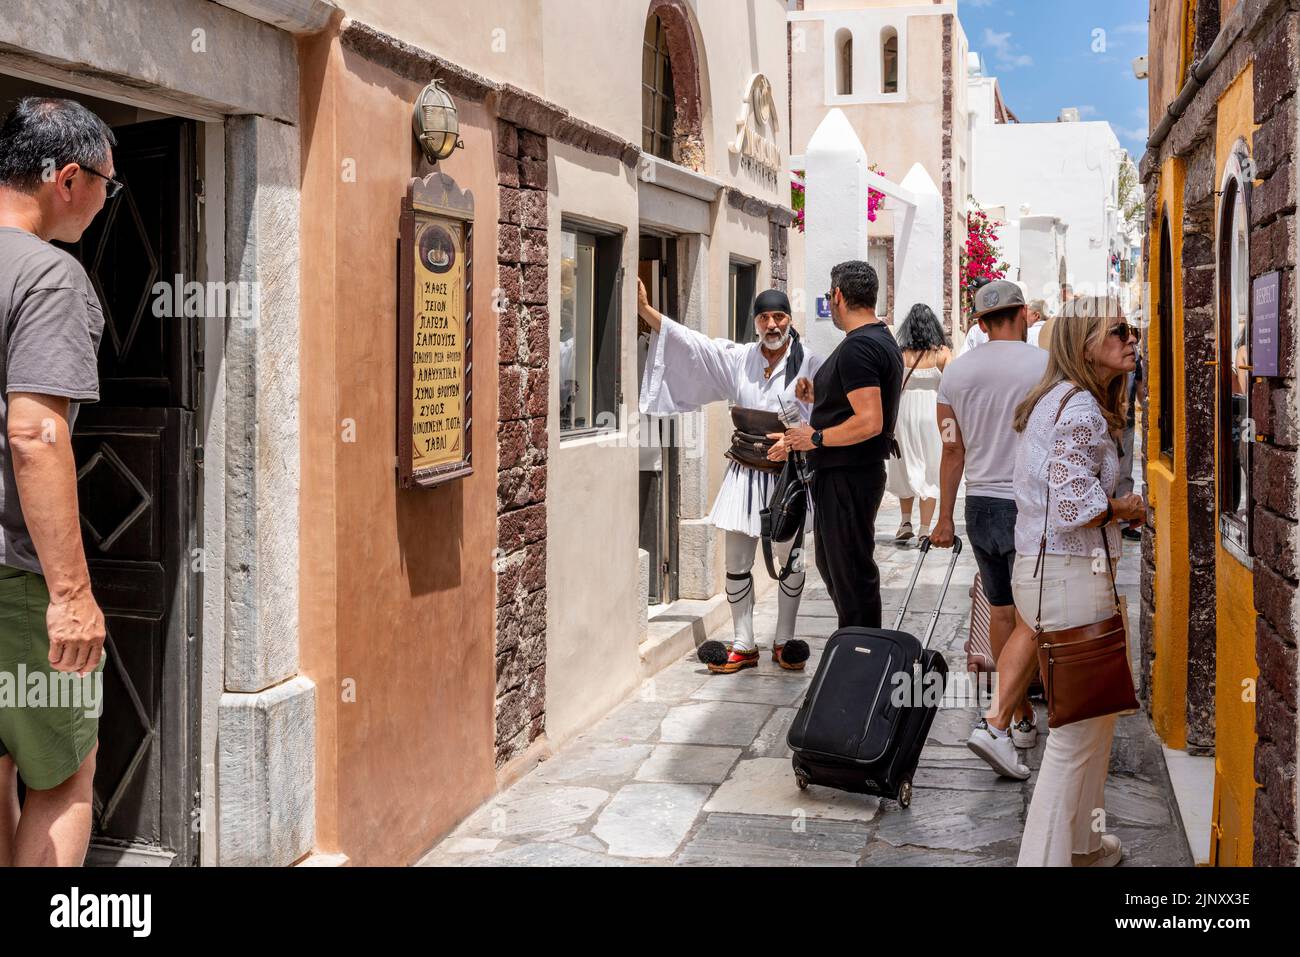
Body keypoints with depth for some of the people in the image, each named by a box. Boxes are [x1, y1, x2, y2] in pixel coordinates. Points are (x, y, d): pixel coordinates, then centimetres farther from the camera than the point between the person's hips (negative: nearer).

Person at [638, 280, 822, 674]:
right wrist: (645, 309, -8)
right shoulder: (738, 358, 4)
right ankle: (744, 645, 15)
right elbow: (689, 341, -1)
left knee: (790, 559, 8)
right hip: (744, 474, 3)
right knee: (737, 562, 5)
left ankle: (784, 641, 22)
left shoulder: (809, 363, -4)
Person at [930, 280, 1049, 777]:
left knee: (1001, 612, 16)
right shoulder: (1044, 364, -9)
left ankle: (1023, 718, 28)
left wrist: (945, 515, 17)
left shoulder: (956, 370, 4)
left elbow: (953, 451, 10)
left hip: (979, 507, 5)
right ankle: (997, 725, -12)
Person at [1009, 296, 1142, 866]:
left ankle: (1081, 843, 34)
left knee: (1092, 716, 21)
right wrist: (1126, 508, -6)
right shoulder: (1081, 407, -16)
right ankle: (1046, 856, 6)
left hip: (1041, 569, 11)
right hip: (1071, 577, -11)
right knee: (1079, 728, -2)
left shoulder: (1054, 400, 16)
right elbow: (1076, 505, -23)